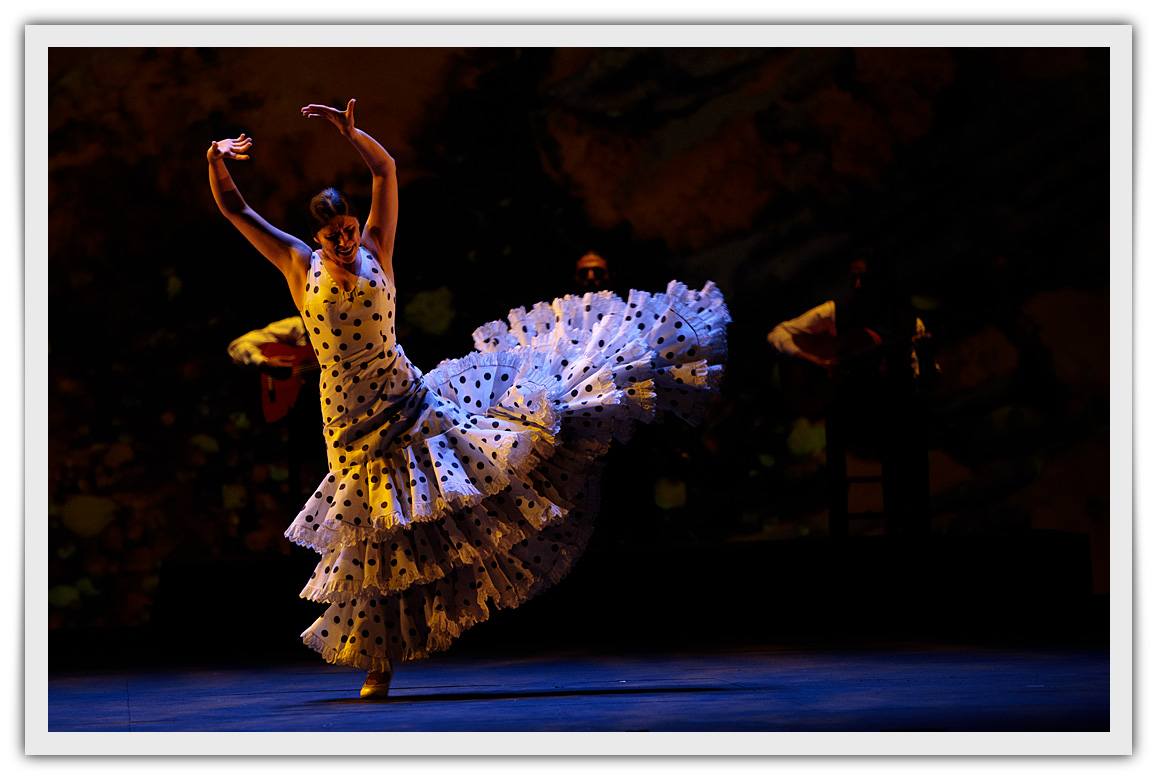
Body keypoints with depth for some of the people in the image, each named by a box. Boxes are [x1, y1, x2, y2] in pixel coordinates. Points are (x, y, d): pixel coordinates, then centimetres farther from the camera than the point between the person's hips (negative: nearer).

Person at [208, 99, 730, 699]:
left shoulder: (374, 254, -2)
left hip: (407, 397, 1)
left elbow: (386, 170, -8)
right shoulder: (299, 266, -4)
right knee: (373, 539, 5)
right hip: (352, 421, 0)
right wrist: (218, 161, -23)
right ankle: (378, 663, 18)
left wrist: (352, 133, -22)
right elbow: (232, 207, -6)